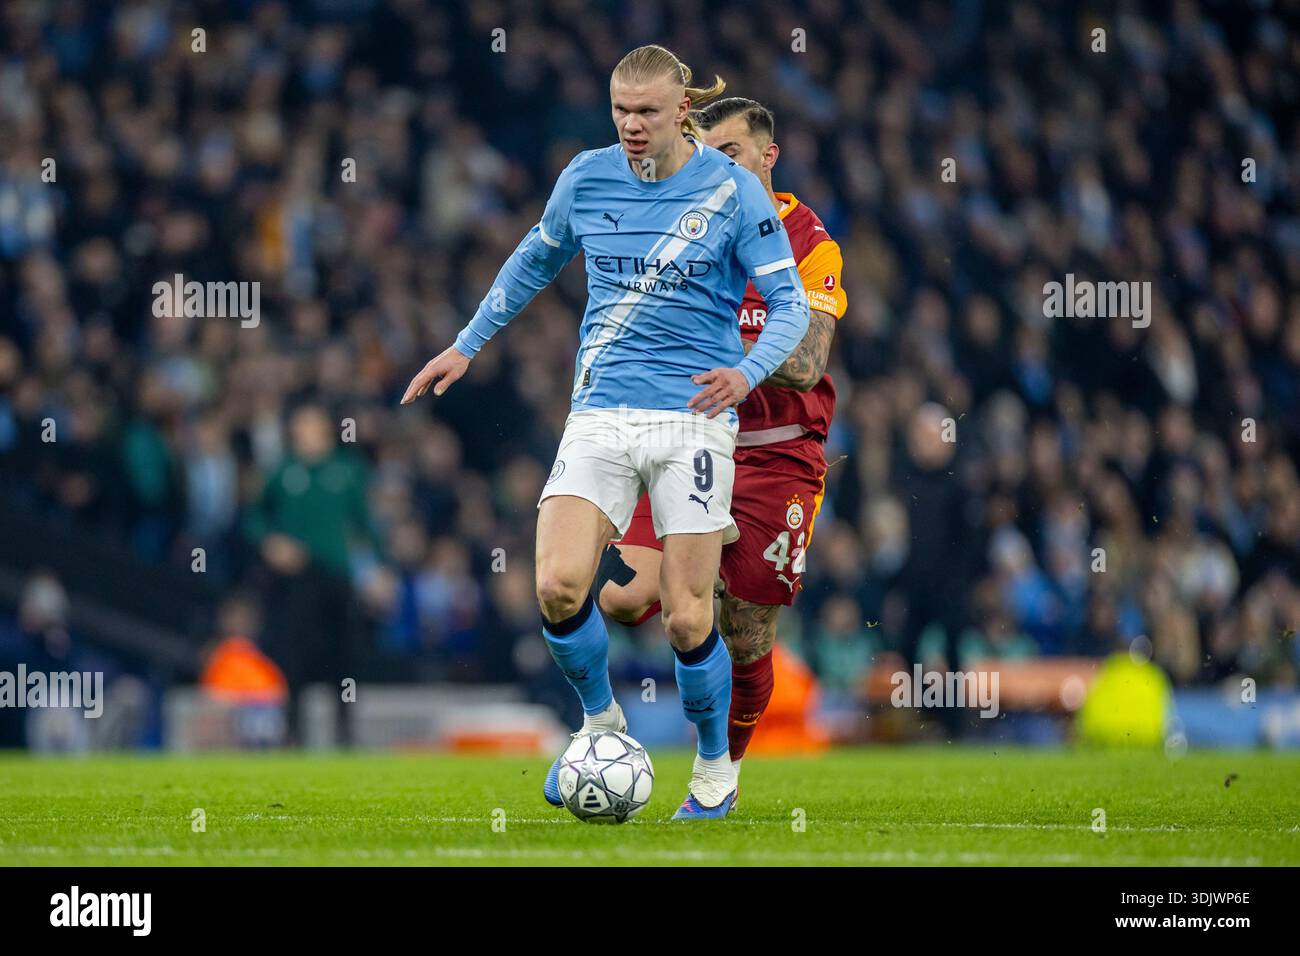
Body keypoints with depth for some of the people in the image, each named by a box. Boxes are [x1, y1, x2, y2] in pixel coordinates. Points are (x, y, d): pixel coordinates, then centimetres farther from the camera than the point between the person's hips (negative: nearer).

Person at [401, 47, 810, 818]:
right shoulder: (588, 178, 6)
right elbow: (535, 261, 25)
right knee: (559, 585, -17)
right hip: (600, 417, 3)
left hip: (692, 419, -3)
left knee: (688, 619, -7)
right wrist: (467, 346, 27)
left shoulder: (732, 190, -4)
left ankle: (715, 768, 19)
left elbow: (791, 304, -2)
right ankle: (601, 721, 12)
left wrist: (747, 371, -22)